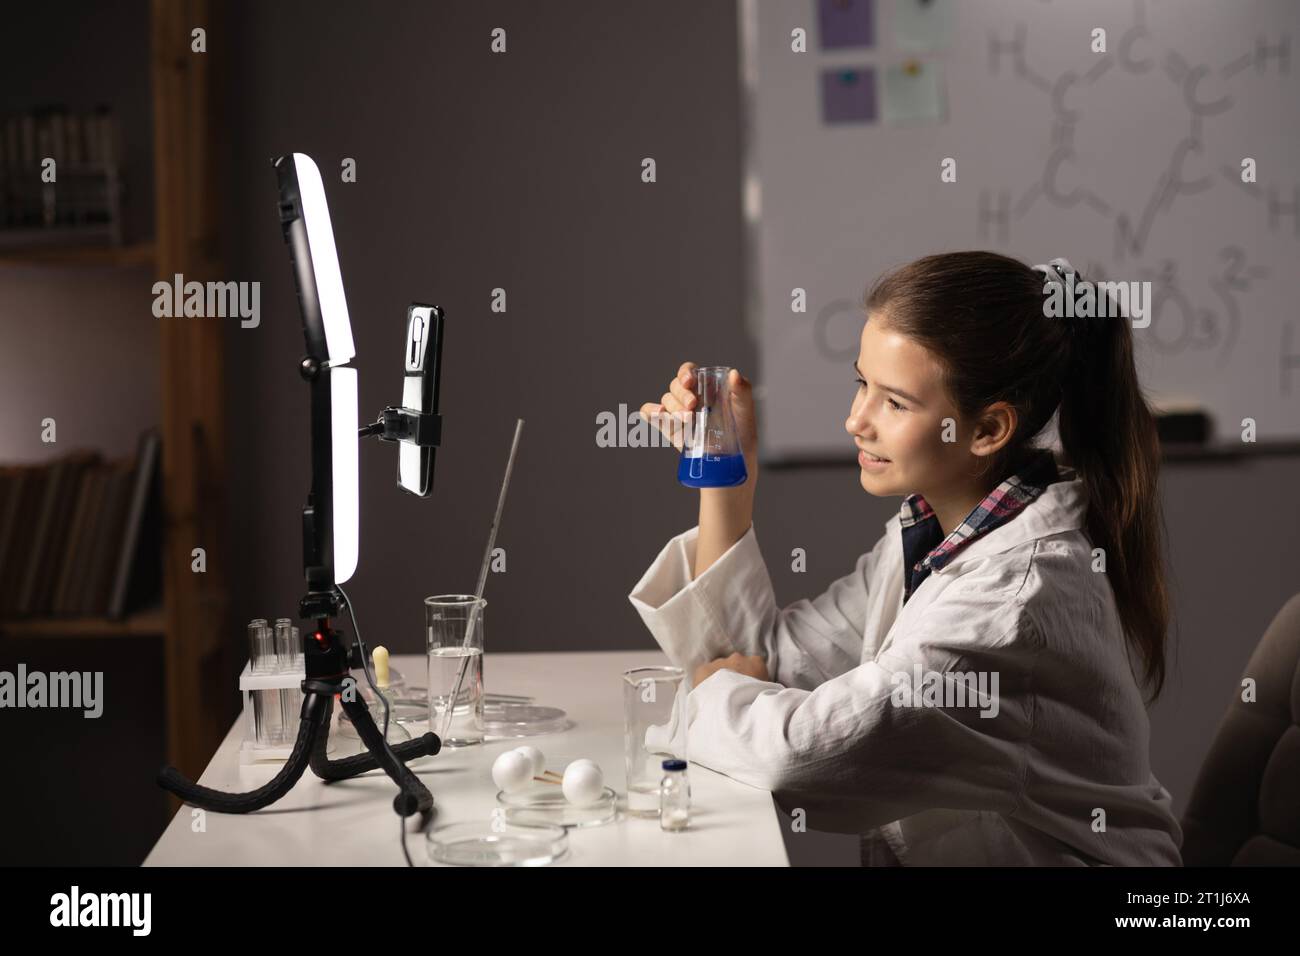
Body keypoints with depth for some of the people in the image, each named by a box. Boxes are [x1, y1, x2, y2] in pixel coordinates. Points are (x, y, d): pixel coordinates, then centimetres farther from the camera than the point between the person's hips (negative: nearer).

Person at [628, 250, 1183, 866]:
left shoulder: (1026, 591, -25)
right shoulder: (927, 530, 1)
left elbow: (799, 753, -29)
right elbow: (767, 661, 6)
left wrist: (715, 689, -8)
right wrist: (722, 474, 0)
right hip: (913, 859, 7)